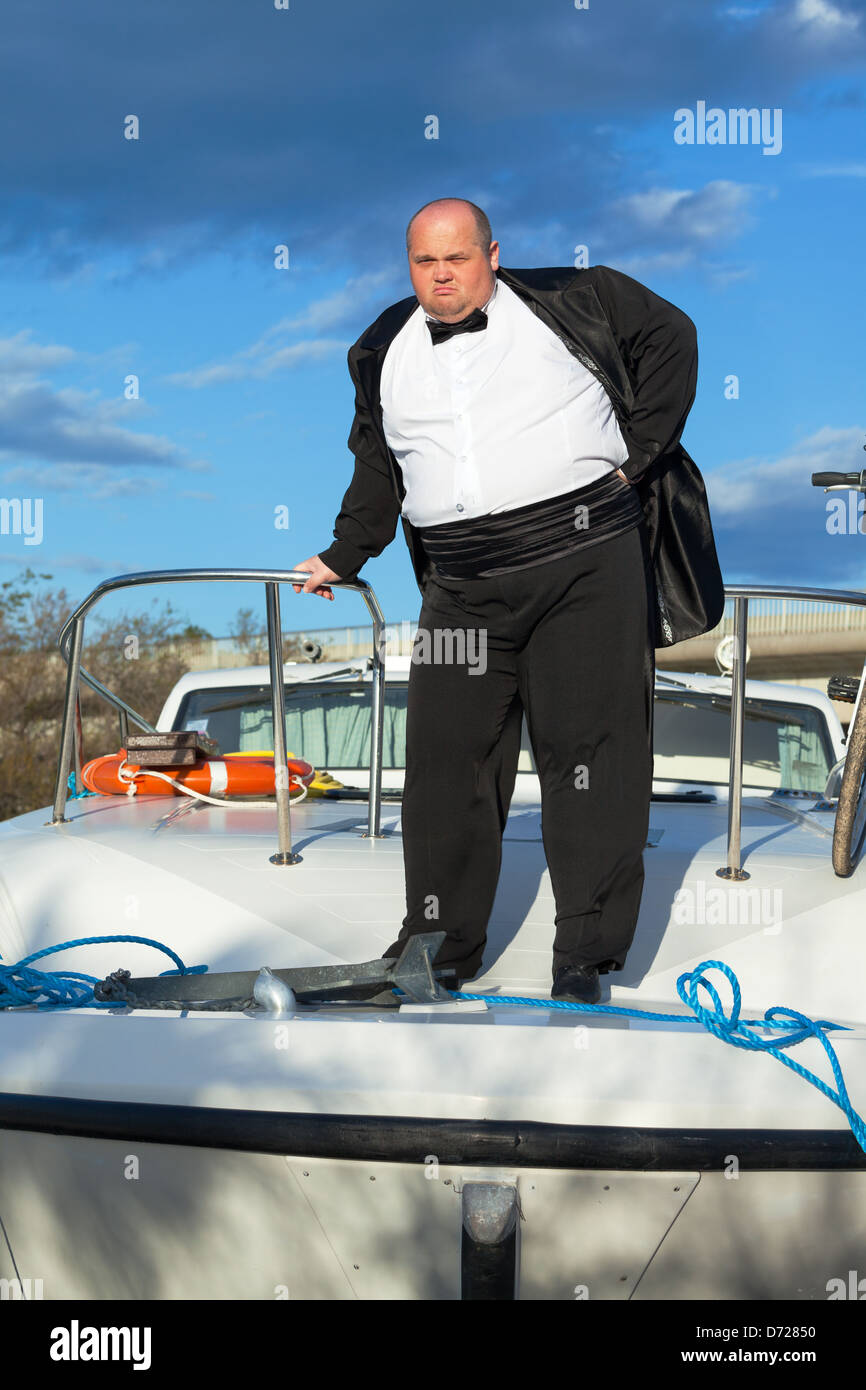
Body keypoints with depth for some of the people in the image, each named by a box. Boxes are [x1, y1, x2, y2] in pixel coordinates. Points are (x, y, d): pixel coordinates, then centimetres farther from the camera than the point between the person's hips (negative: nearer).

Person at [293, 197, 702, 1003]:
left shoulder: (568, 302, 4)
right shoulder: (384, 354, 15)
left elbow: (670, 337, 12)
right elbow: (377, 468, 27)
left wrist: (637, 452, 5)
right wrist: (343, 556, 24)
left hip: (584, 559, -3)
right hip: (462, 587, 4)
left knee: (587, 751, -4)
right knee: (446, 760, 1)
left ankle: (586, 951, 3)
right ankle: (441, 942, 14)